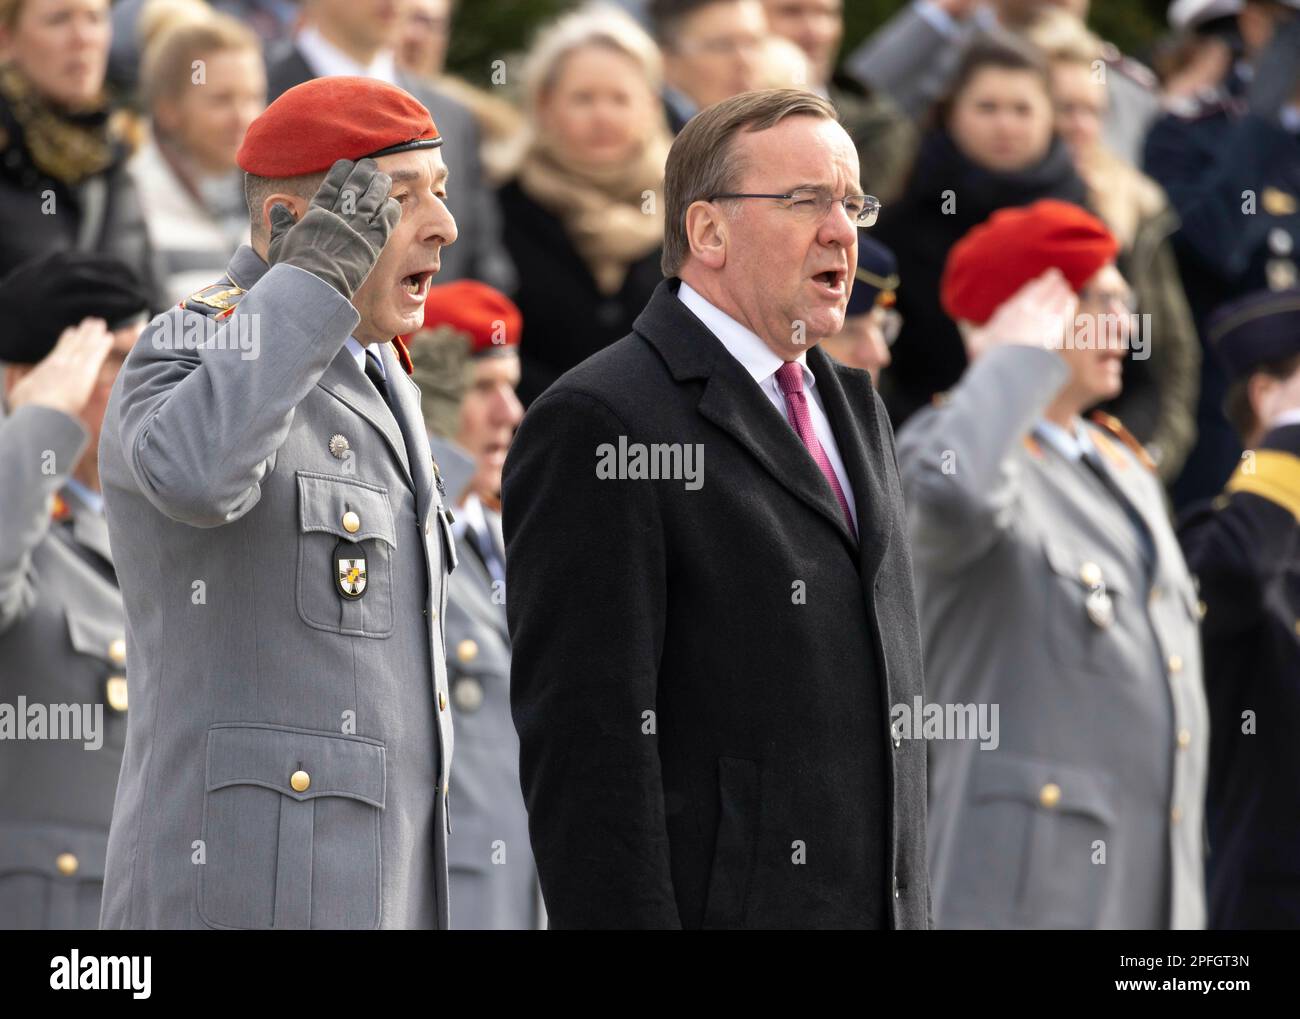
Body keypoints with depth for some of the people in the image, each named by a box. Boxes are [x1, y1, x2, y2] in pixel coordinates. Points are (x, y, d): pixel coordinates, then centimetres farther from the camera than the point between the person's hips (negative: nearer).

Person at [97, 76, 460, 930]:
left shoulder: (365, 394, 20)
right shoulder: (191, 358, -9)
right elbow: (194, 470, -36)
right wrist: (317, 273, -24)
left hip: (353, 901, 10)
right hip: (242, 904, -10)